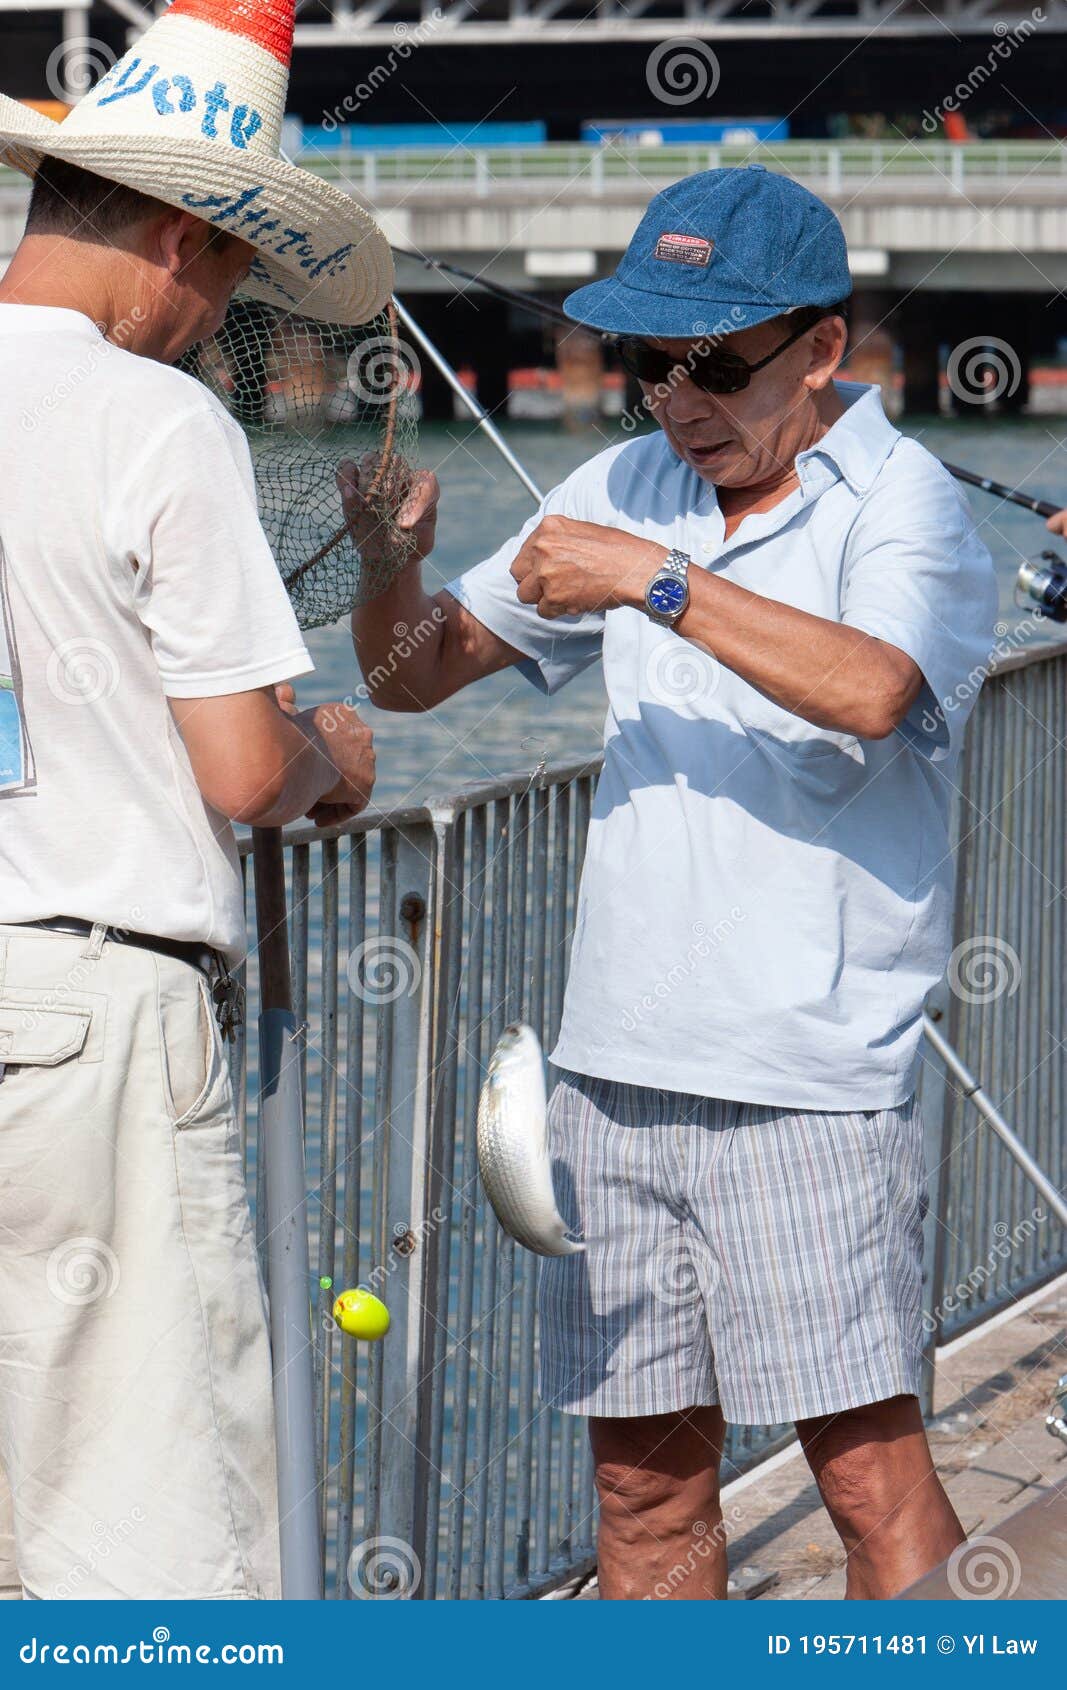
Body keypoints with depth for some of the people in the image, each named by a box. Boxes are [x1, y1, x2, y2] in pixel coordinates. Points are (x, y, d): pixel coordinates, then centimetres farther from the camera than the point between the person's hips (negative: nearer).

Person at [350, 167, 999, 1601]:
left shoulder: (901, 504, -6)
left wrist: (659, 581, -25)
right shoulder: (628, 491, 12)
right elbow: (415, 674, 18)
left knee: (871, 1472, -6)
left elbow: (870, 689, -28)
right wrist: (395, 565, -3)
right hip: (620, 1064, 6)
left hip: (812, 1078, -6)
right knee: (643, 1476, 10)